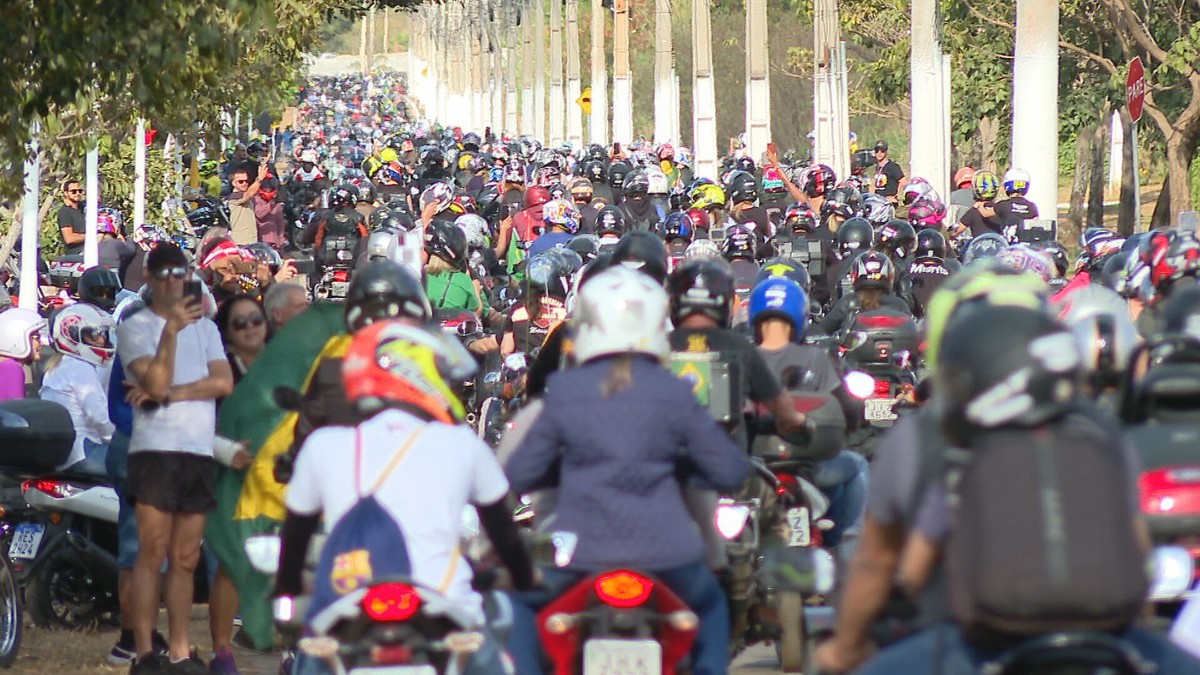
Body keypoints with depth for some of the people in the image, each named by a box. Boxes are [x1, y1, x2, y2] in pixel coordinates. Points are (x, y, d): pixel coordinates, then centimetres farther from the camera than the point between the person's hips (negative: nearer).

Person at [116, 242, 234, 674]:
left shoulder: (205, 326, 18)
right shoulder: (136, 327, 3)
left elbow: (223, 382, 3)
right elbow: (156, 382, -12)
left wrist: (170, 393, -9)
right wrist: (172, 330, -21)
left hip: (200, 452, 5)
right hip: (156, 449, -5)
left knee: (186, 560, 6)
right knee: (152, 554, -9)